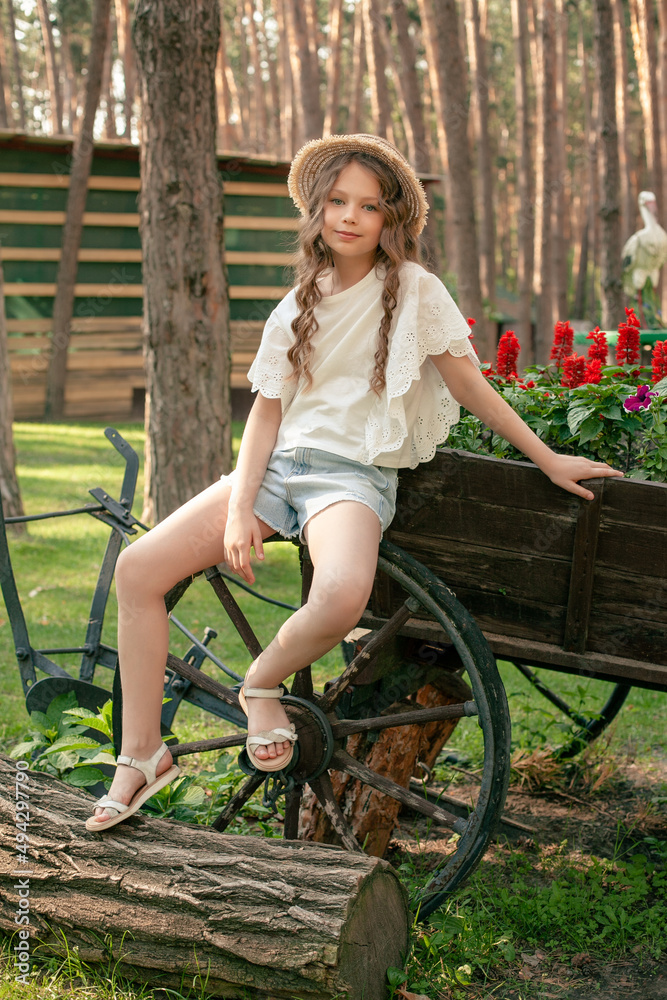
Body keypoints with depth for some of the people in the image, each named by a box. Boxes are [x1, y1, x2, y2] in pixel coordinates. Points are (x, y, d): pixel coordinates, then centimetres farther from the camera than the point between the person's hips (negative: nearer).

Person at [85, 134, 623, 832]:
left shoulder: (412, 288, -1)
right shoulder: (299, 306, 11)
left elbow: (469, 385, 3)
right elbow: (267, 409, 7)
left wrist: (547, 459, 2)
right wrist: (239, 510, -6)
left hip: (354, 476, -4)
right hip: (280, 463, 5)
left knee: (342, 596, -39)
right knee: (138, 571, -12)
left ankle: (262, 683, -7)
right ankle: (142, 755, -1)